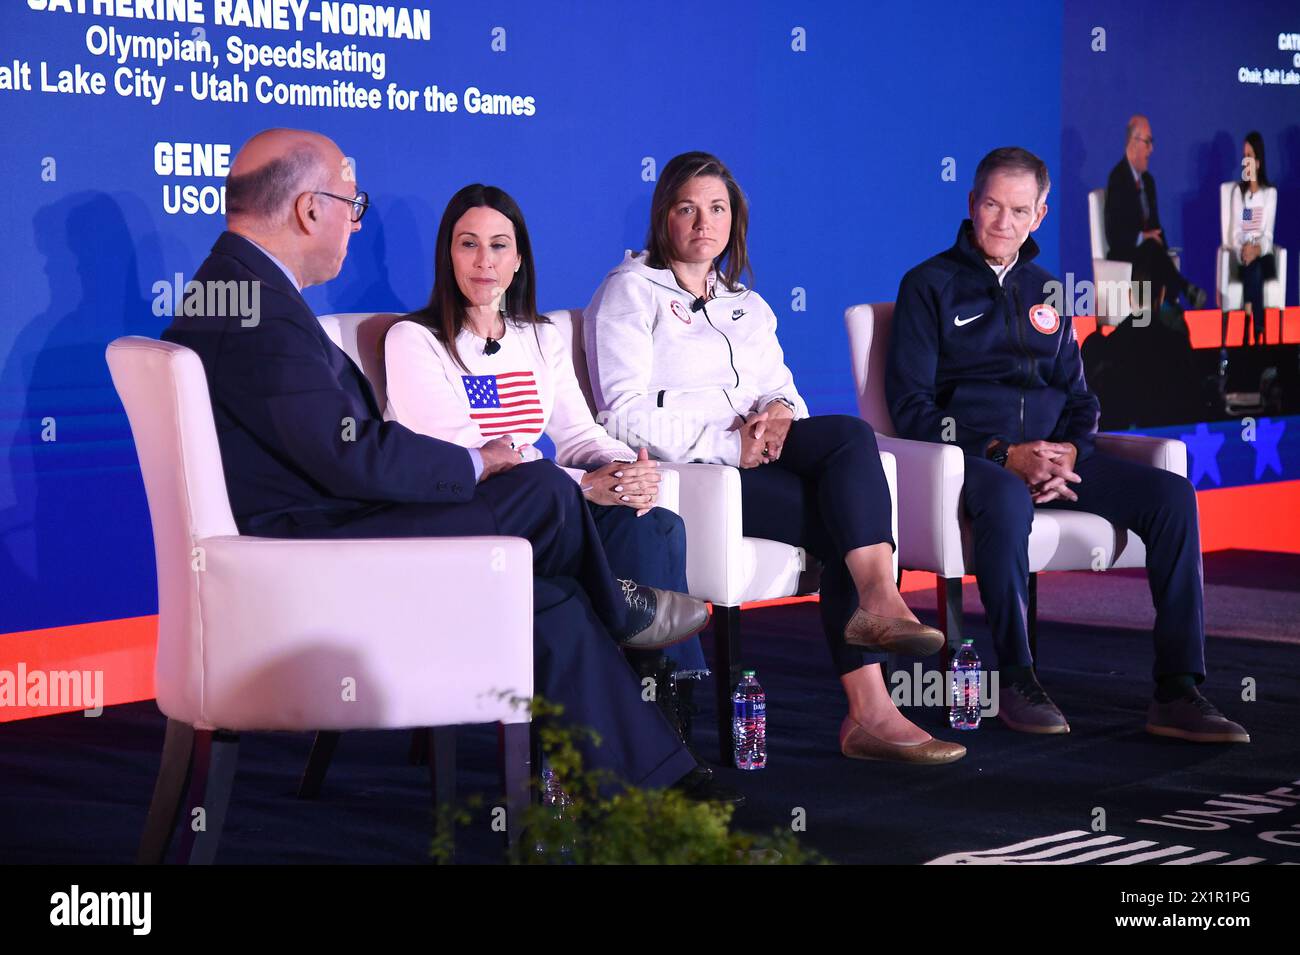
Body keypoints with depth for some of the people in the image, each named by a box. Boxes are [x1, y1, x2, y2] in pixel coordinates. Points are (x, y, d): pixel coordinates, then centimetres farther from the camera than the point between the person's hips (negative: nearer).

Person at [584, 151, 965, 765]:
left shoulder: (749, 306, 26)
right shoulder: (630, 292, 5)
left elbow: (783, 390, 18)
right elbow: (625, 415, -8)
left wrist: (780, 413, -9)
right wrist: (730, 446, -17)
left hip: (751, 455, 6)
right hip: (681, 474, -6)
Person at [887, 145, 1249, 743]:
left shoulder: (1045, 291, 22)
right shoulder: (930, 285, 5)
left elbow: (1078, 398, 21)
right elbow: (912, 405, -4)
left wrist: (1070, 452, -4)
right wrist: (1003, 455, -17)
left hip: (1055, 454, 5)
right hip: (970, 457, -5)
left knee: (1172, 494, -19)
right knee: (1007, 499, -42)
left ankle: (1177, 692, -21)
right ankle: (1016, 679, -26)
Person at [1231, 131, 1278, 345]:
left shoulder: (1270, 192, 9)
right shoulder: (1238, 192, 13)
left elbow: (1268, 235, -1)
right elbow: (1236, 234, 3)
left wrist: (1257, 249, -23)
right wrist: (1243, 250, -20)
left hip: (1263, 256, -1)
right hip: (1244, 258, 1)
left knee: (1255, 268, -36)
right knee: (1253, 272, -34)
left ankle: (1252, 336, -41)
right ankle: (1256, 337, -41)